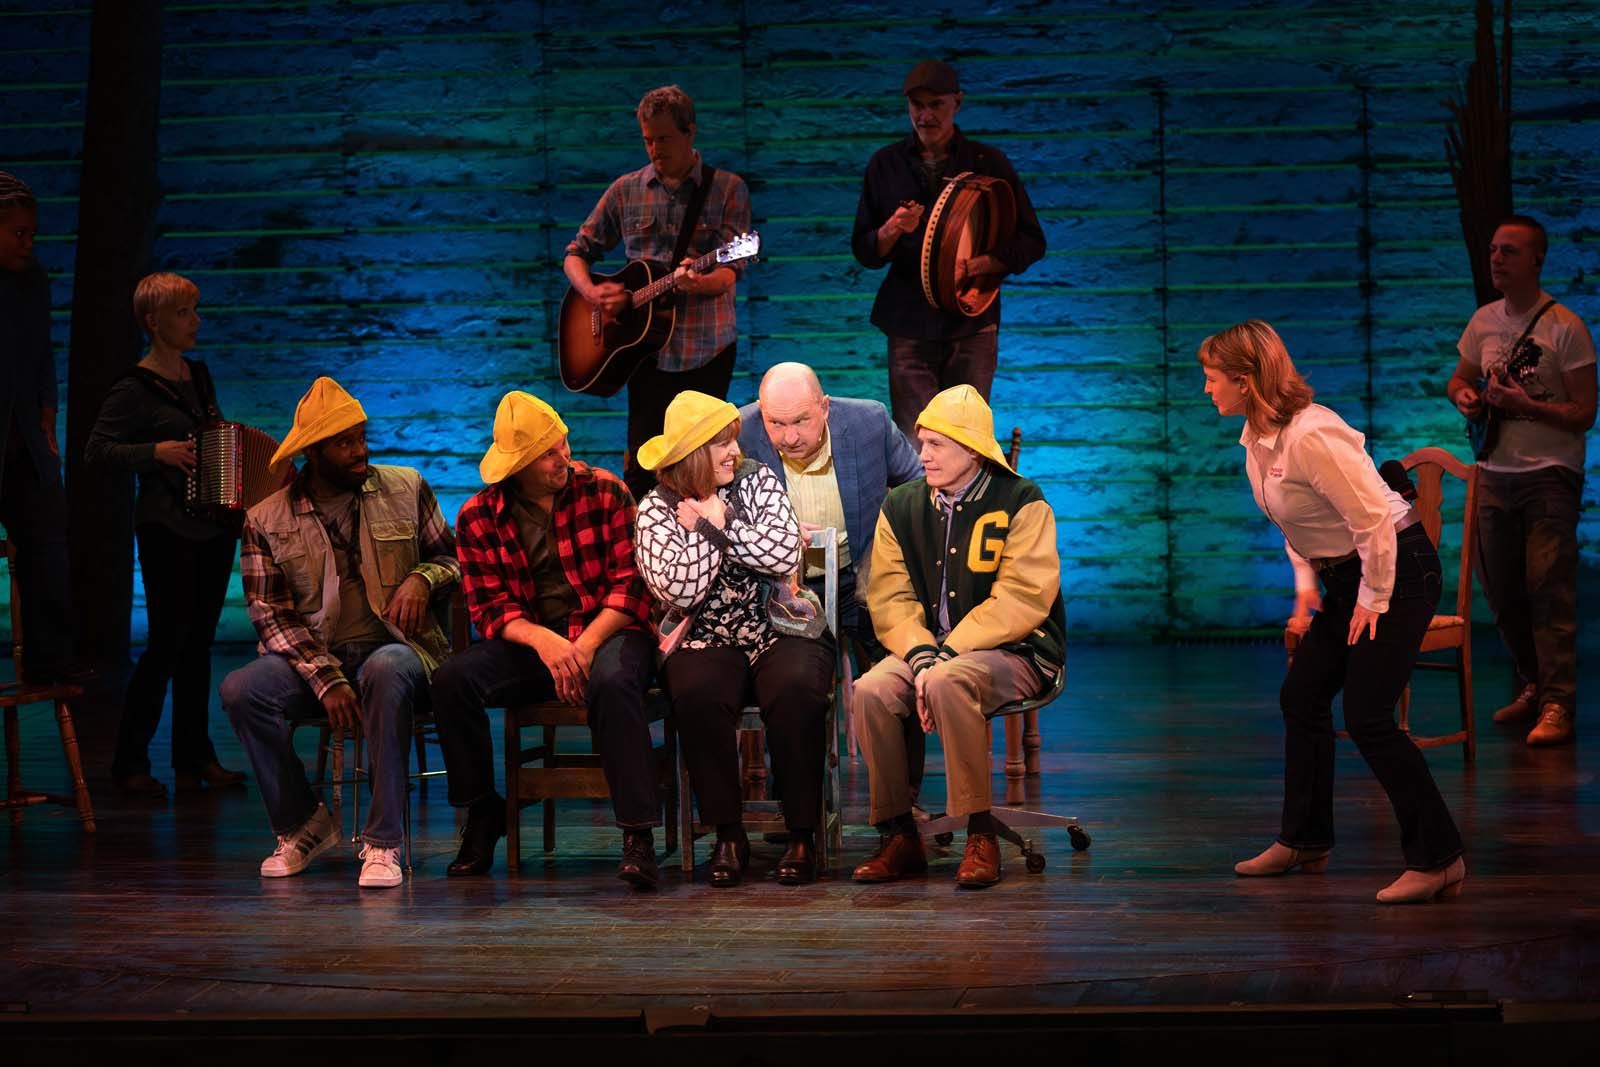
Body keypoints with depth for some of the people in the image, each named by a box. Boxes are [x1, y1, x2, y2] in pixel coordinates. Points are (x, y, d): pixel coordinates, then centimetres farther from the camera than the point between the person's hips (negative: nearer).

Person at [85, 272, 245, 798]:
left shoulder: (199, 375, 13)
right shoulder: (134, 389, -8)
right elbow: (97, 449, -13)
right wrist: (156, 452, -22)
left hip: (214, 527, 7)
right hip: (168, 531, -7)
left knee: (199, 642, 8)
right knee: (168, 641, -8)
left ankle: (195, 758, 13)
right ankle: (129, 761, 0)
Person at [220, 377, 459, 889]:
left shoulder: (407, 489, 8)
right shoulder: (266, 520, 3)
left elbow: (451, 556, 15)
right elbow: (270, 613, -2)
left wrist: (422, 578, -10)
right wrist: (325, 679, -16)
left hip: (397, 648, -1)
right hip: (314, 656, 1)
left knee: (384, 671, -38)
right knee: (240, 689, -28)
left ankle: (383, 842, -32)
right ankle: (303, 824, -6)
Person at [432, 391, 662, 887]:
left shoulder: (605, 492, 0)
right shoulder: (477, 518, 3)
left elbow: (631, 584, -5)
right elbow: (490, 608, -2)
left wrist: (586, 645, -20)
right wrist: (542, 640, -23)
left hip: (605, 630, -2)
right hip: (527, 640, 2)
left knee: (612, 684, -38)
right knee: (452, 681, -25)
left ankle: (638, 835, -36)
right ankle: (483, 815, -6)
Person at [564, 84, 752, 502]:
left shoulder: (727, 189, 1)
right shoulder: (626, 190, 8)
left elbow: (731, 271, -9)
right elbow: (577, 254, 13)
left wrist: (703, 282, -32)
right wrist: (592, 293, -8)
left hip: (707, 349, -2)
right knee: (642, 465, 0)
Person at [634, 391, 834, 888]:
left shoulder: (758, 481, 5)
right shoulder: (657, 509, 1)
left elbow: (786, 555, -10)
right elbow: (680, 591, -13)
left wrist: (719, 524, -9)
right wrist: (711, 528, -11)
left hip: (781, 630, 1)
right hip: (706, 641, 0)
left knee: (795, 692, -32)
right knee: (697, 696, -34)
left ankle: (802, 835, -20)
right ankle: (728, 835, -20)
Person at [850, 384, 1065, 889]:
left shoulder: (1022, 504, -6)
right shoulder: (901, 507, 9)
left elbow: (1020, 601, -15)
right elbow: (889, 598, 2)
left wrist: (946, 655, -22)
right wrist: (920, 654, -18)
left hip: (1012, 652, -5)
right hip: (929, 646, 5)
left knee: (948, 683, -36)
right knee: (871, 691, -25)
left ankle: (980, 833, -25)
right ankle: (898, 835, -14)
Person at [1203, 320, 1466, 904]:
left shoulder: (1310, 436, -26)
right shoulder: (1256, 436, 5)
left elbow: (1372, 517, -25)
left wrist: (1373, 600, -17)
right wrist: (1306, 583, 8)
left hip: (1397, 569, -10)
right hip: (1345, 574, 10)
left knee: (1367, 717, -14)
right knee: (1301, 698, 13)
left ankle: (1437, 859, -8)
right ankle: (1305, 841, 26)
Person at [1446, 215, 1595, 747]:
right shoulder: (1484, 321, 9)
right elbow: (1459, 379, 22)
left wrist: (1526, 405, -23)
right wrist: (1464, 397, -2)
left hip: (1549, 477, -6)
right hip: (1494, 475, 6)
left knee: (1549, 589, -13)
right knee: (1502, 593, 10)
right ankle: (1534, 687, 26)